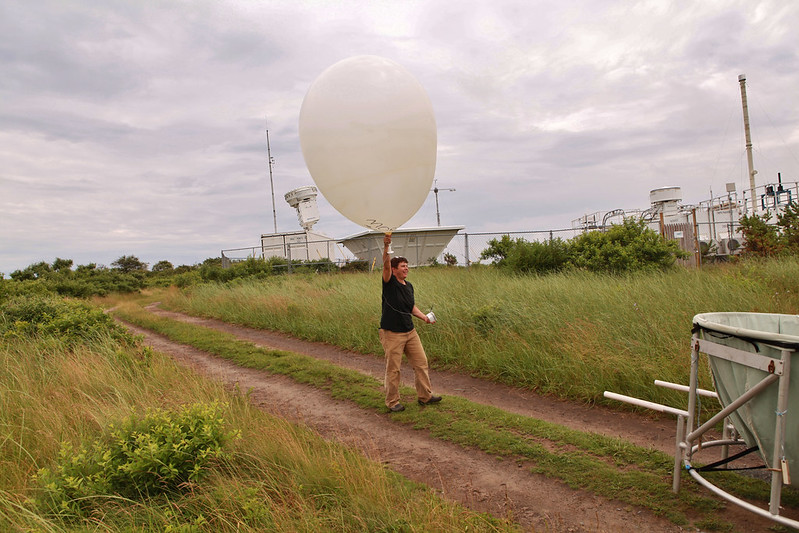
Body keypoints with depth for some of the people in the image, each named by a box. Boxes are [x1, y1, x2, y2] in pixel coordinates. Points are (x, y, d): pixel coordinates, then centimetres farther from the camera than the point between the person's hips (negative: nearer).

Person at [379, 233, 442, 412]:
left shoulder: (409, 286, 11)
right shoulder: (390, 282, -8)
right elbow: (386, 265, -27)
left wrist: (424, 317, 6)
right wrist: (386, 247, -41)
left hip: (410, 332, 7)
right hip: (392, 333, -7)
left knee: (421, 363, 9)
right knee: (393, 369, 0)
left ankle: (425, 396, 22)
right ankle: (392, 402, 14)